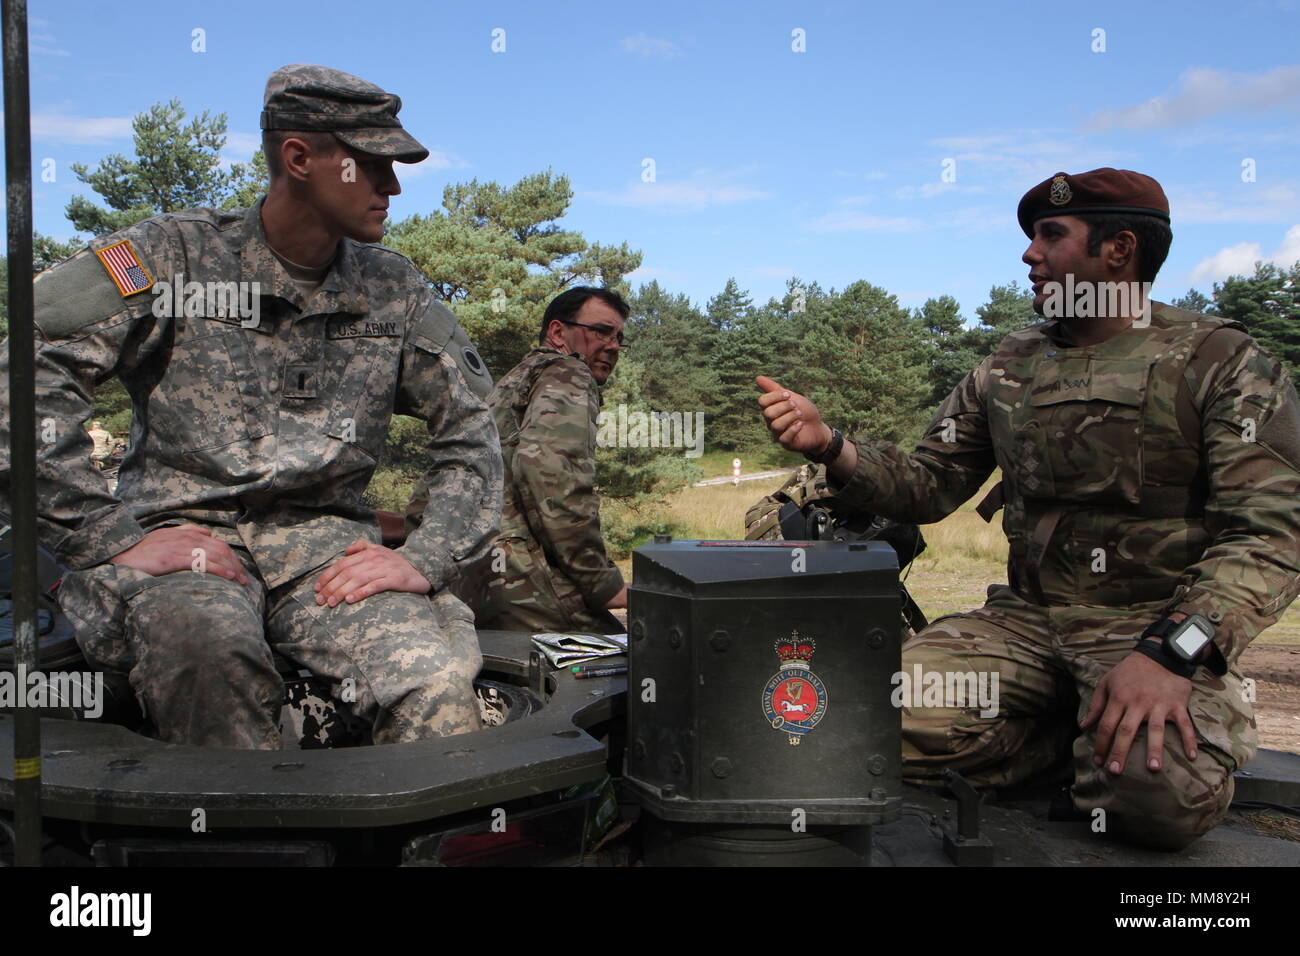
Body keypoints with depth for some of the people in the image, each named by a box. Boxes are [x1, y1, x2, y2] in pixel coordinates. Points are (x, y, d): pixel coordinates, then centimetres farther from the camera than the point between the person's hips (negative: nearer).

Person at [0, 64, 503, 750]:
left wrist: (428, 559, -5)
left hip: (327, 539, 2)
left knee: (437, 684, -28)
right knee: (203, 640, -37)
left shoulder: (393, 292, 11)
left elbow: (471, 428, 10)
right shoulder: (171, 257, 0)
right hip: (183, 537, -1)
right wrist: (111, 539, -16)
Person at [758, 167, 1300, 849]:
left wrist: (1168, 655, -27)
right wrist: (829, 447, -8)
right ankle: (1081, 727, 3)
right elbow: (928, 486, 12)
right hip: (1025, 616, 4)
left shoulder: (1217, 361, -4)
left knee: (1160, 790, -33)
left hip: (1155, 628, -4)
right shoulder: (1007, 369, 12)